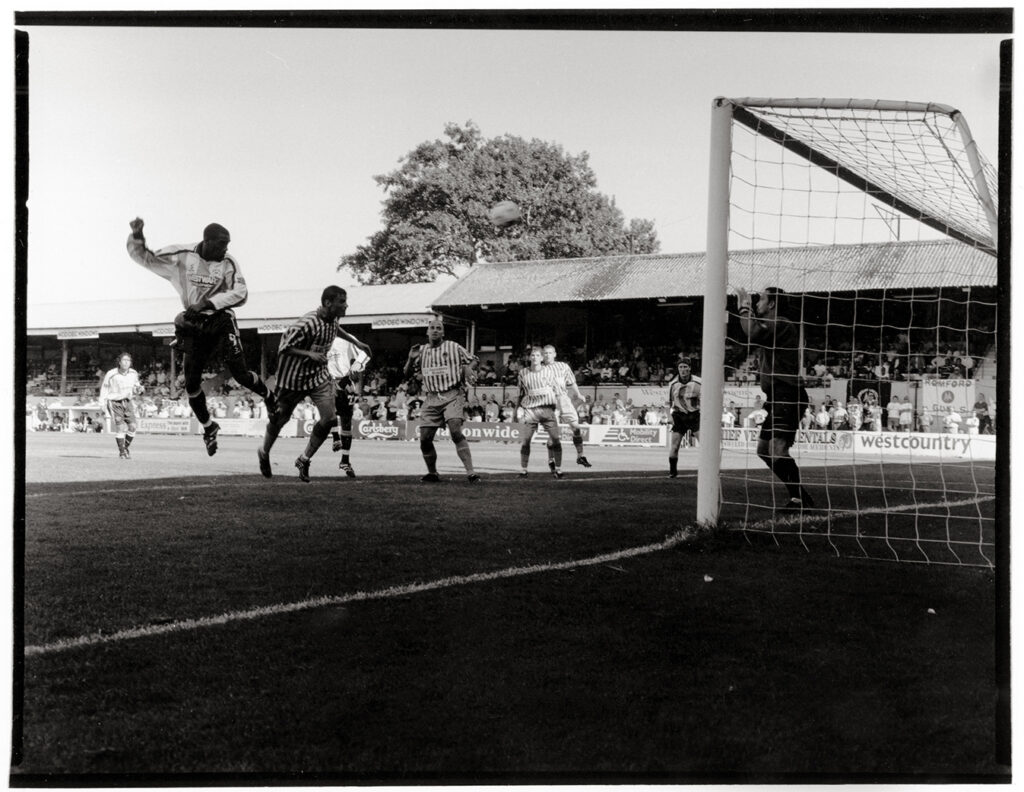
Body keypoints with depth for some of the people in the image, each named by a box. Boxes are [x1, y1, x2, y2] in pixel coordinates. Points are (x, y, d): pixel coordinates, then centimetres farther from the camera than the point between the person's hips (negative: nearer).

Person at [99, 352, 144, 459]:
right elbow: (104, 387, 0)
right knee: (120, 427, -14)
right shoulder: (111, 374, -12)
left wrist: (139, 390, -9)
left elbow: (136, 386, 15)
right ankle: (122, 452, -4)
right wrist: (103, 403, -5)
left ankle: (126, 447, 17)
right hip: (115, 403, -4)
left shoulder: (133, 374, 0)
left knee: (132, 426, -6)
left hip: (127, 402, 4)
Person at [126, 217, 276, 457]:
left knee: (240, 374, -13)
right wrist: (137, 236, -21)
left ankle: (270, 397, 18)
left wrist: (207, 303, -20)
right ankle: (208, 427, 23)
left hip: (221, 321, -2)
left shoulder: (227, 263, -8)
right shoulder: (180, 256, -6)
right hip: (193, 325, 2)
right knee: (191, 383, 0)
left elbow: (240, 293, -14)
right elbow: (143, 257, -2)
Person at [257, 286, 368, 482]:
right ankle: (264, 453, 41)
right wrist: (310, 353, -32)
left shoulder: (333, 320, -5)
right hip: (294, 378, -6)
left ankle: (304, 459, 7)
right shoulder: (307, 324, -29)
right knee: (280, 418, 12)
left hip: (319, 376, 6)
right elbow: (283, 348, -23)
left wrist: (356, 342, 22)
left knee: (329, 417, -11)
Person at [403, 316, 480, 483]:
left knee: (456, 432, -23)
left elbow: (472, 360, 15)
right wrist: (411, 358, -2)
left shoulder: (454, 347, 5)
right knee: (425, 438, -1)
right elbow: (407, 374, 16)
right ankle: (432, 473, 19)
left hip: (452, 395, -4)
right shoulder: (421, 351, 13)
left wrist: (468, 368, -8)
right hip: (432, 399, 4)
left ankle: (470, 472, -23)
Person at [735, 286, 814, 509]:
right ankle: (798, 495, 20)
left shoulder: (782, 325, -13)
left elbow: (754, 334, -29)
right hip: (777, 398, 11)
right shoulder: (772, 326, 20)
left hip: (787, 396, -11)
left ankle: (801, 498, -18)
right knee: (763, 449, 15)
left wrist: (745, 307, -15)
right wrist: (746, 308, 18)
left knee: (777, 448, -22)